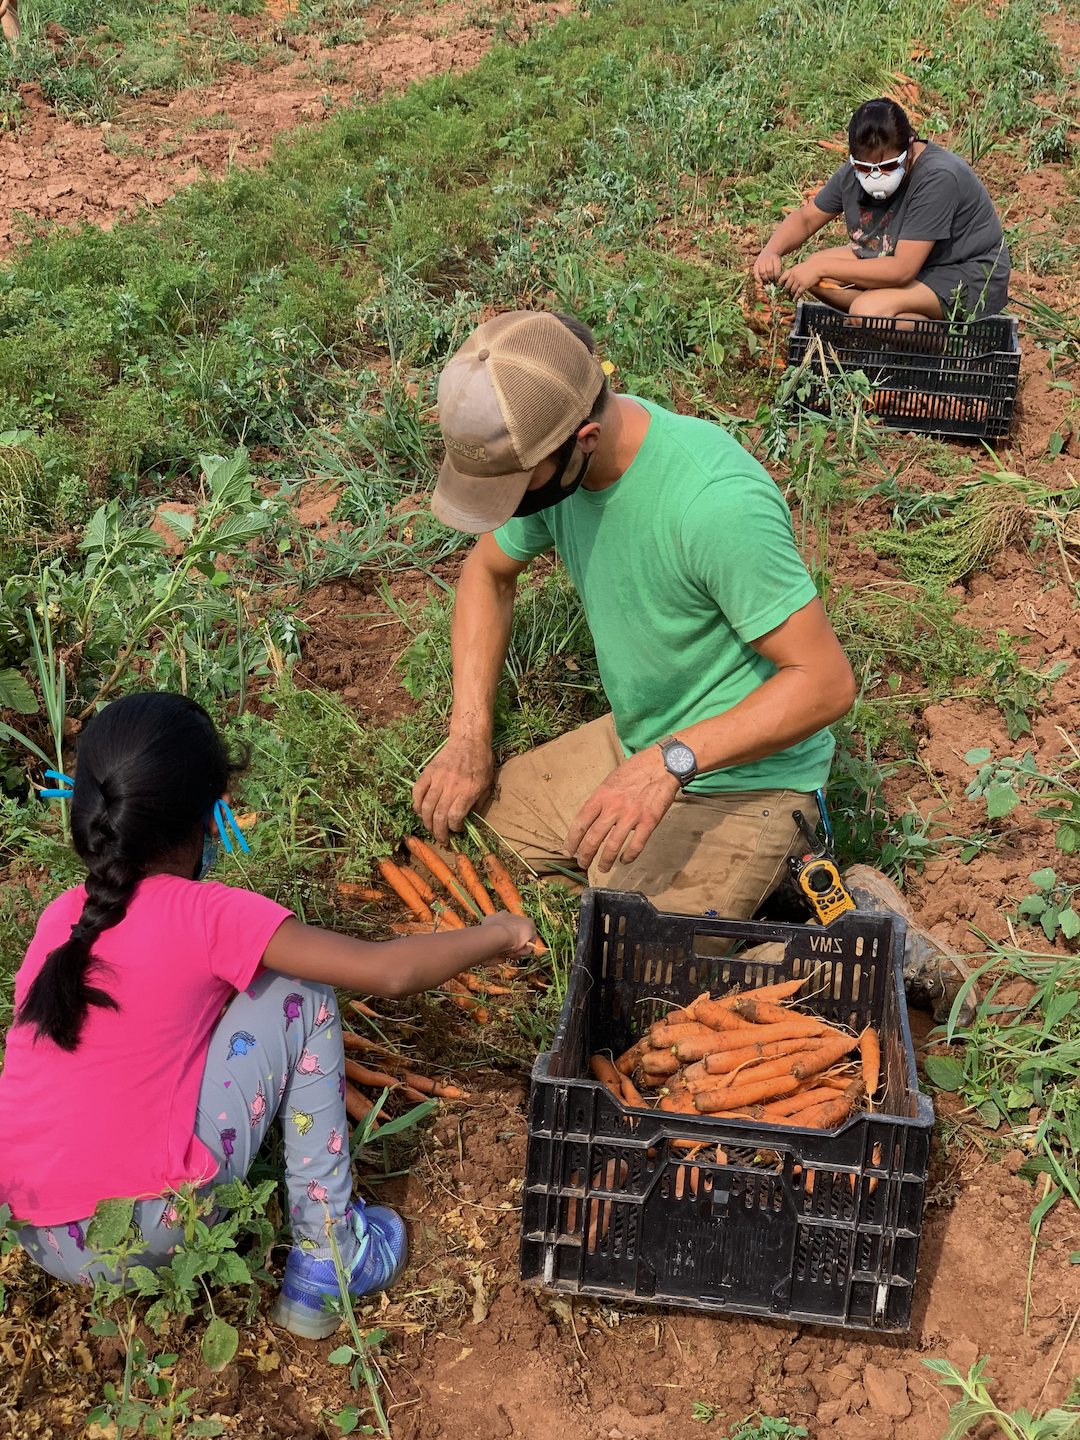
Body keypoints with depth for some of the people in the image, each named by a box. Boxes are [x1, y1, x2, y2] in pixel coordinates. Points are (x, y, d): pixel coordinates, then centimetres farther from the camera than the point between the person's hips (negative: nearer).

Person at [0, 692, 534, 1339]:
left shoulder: (62, 916, 5)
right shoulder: (207, 916, -12)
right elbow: (387, 972, -15)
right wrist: (495, 933, 0)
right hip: (144, 1234, -6)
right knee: (300, 994, 4)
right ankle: (327, 1258, 9)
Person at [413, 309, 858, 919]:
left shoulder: (717, 502, -33)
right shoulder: (545, 458, -9)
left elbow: (826, 681, -27)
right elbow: (488, 571, 11)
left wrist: (668, 764, -35)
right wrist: (469, 737, 2)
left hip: (739, 781, -7)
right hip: (635, 744, 8)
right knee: (455, 827, 6)